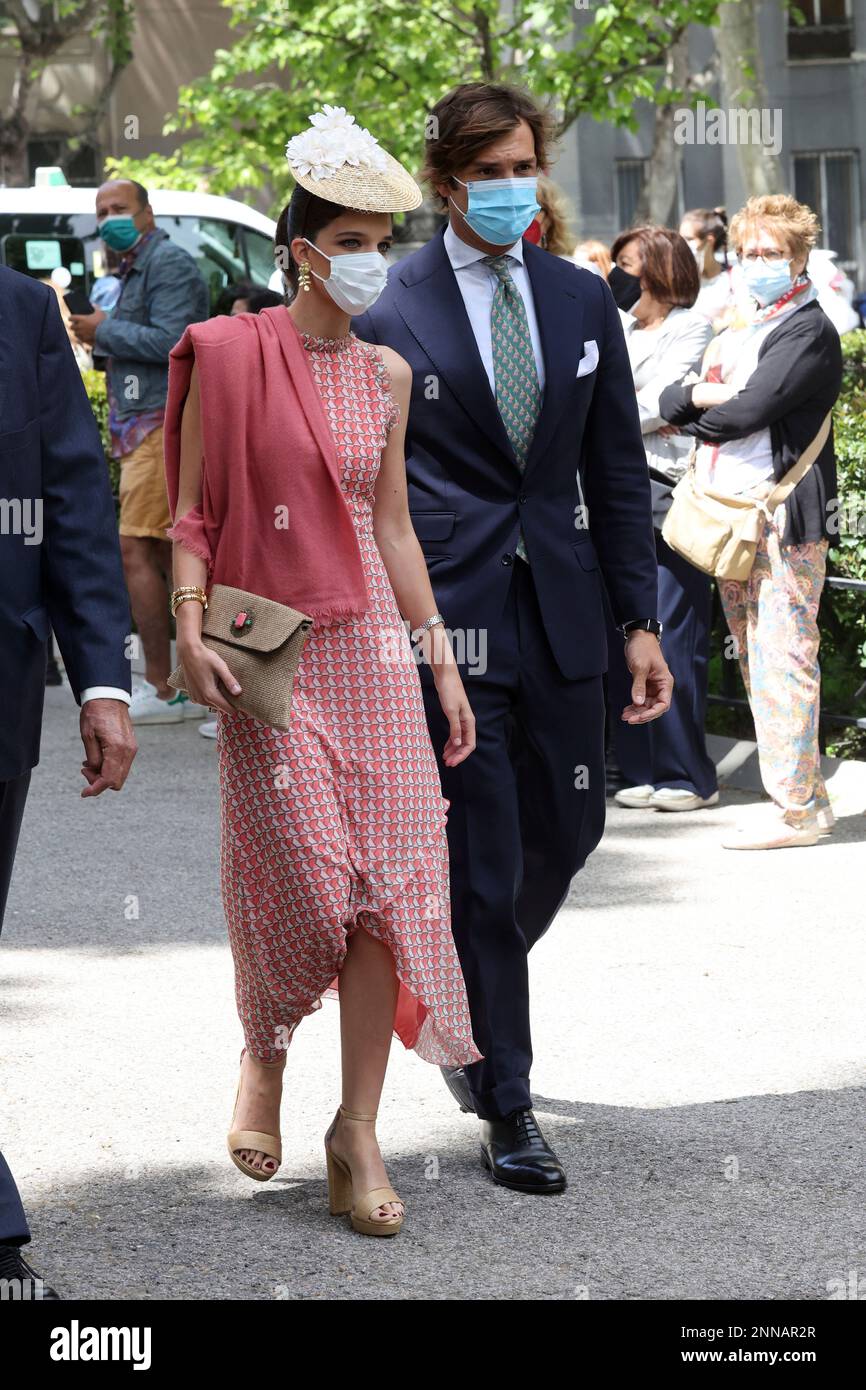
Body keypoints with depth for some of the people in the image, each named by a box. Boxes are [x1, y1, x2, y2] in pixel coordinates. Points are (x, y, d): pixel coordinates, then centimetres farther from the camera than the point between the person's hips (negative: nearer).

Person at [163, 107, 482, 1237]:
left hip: (372, 646, 4)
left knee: (390, 881, -4)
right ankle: (264, 1055, 22)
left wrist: (443, 660, 12)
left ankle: (357, 1134, 2)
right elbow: (189, 516, -2)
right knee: (306, 882, -9)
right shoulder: (230, 356, -4)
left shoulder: (385, 375, 10)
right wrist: (190, 633, -14)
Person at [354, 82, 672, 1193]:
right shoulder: (388, 309, -5)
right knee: (482, 862, -2)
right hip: (445, 618, -5)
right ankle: (505, 1108, 9)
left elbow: (616, 468, 12)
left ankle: (472, 999, 39)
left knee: (566, 830, 11)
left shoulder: (581, 301, 9)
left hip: (560, 609, 5)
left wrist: (639, 618, 8)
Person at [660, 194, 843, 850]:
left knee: (782, 661, -9)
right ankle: (805, 795, 16)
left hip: (783, 515, -9)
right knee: (756, 663, 10)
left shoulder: (810, 331, -6)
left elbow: (746, 413, -16)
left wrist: (699, 418, 2)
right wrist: (701, 394, -7)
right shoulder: (738, 333, 21)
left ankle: (795, 809, -7)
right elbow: (669, 401, 14)